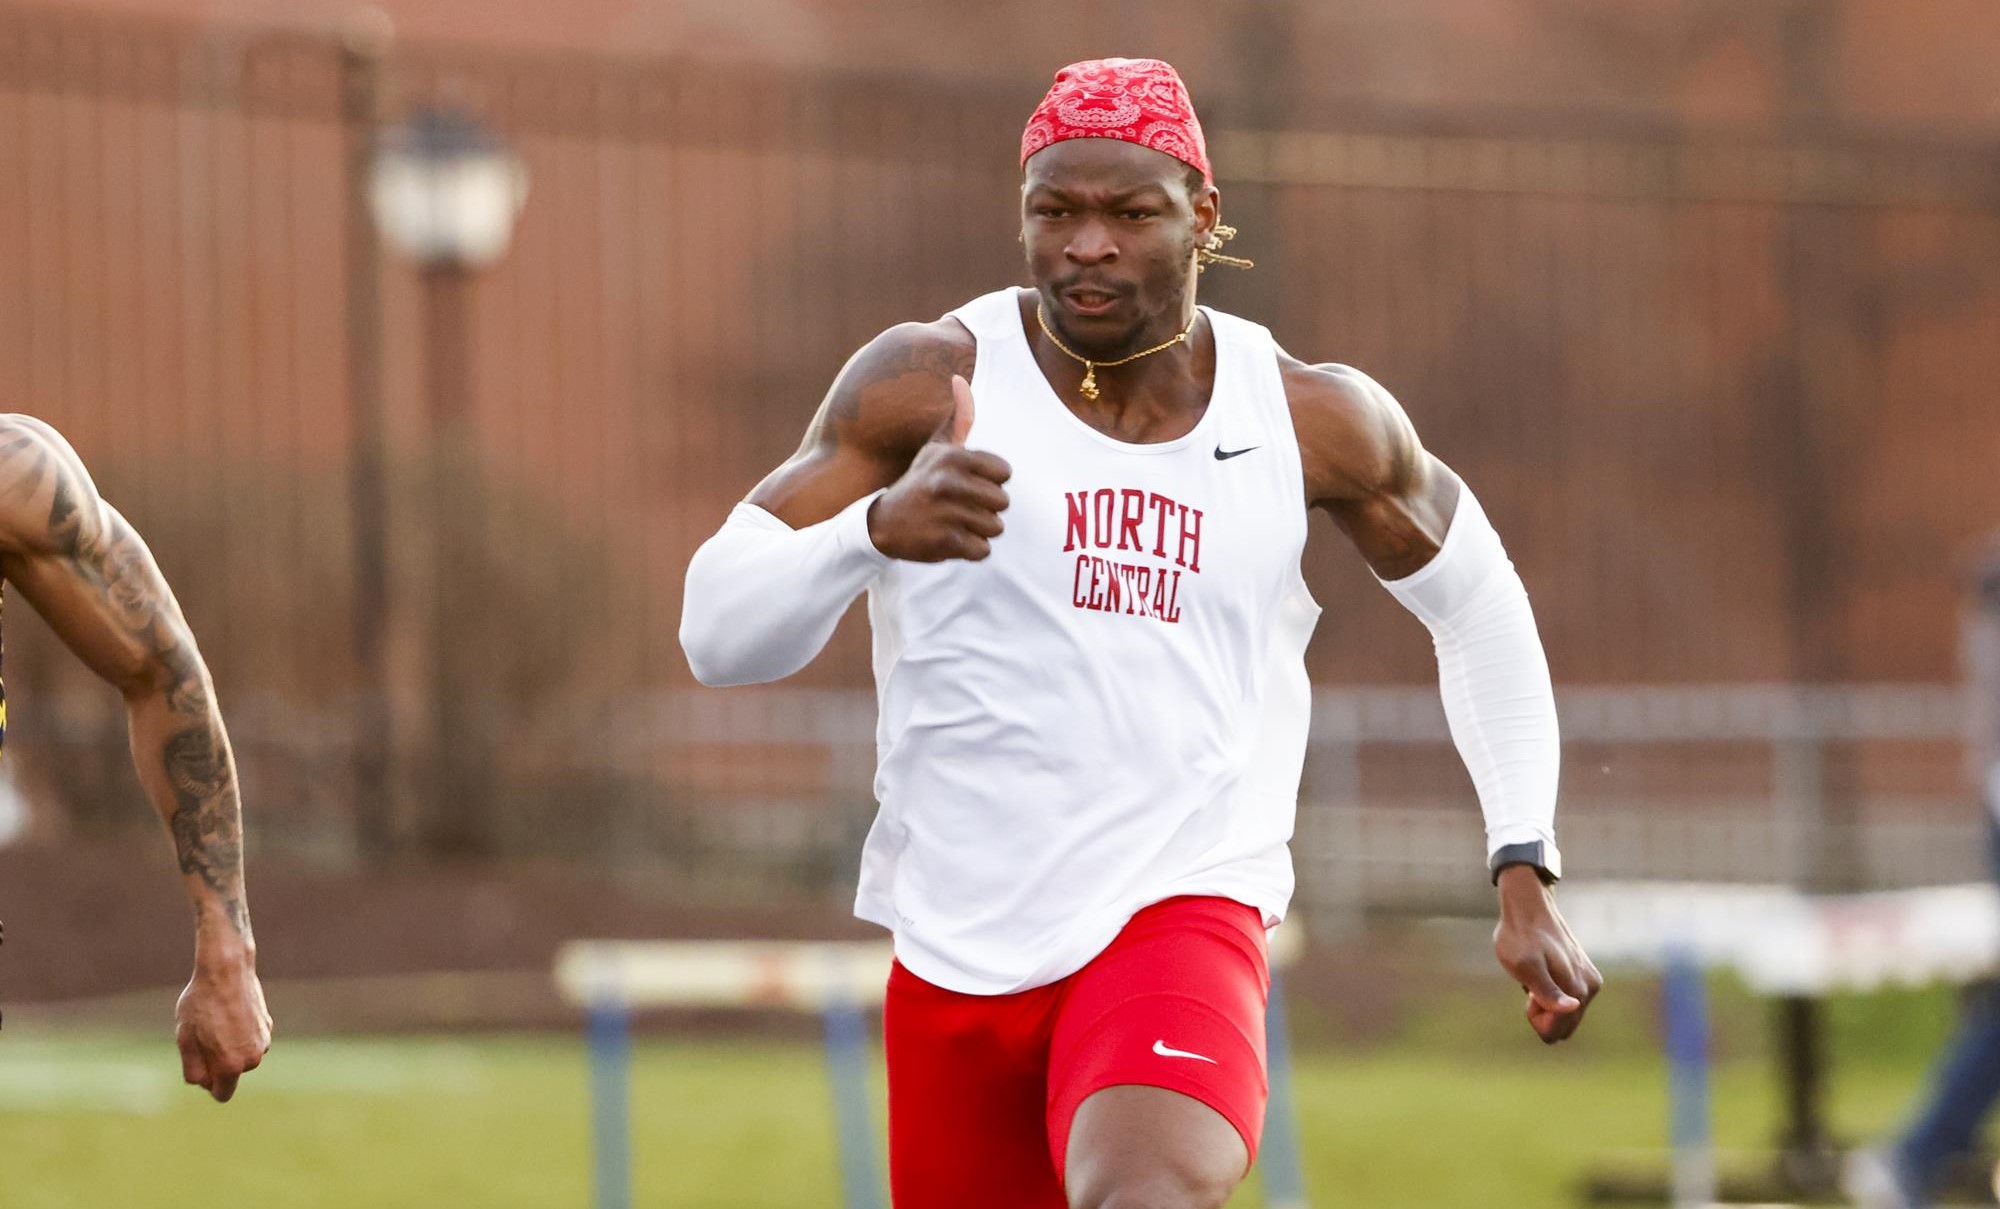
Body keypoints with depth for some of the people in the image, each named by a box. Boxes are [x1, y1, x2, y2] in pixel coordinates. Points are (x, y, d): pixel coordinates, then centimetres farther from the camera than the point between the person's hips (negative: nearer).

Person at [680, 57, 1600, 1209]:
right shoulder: (929, 384, -5)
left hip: (1185, 913, -2)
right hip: (959, 943, 2)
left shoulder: (1317, 422, 1)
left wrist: (1527, 873, 13)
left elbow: (1479, 604, 20)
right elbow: (717, 630, -12)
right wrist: (874, 529, -33)